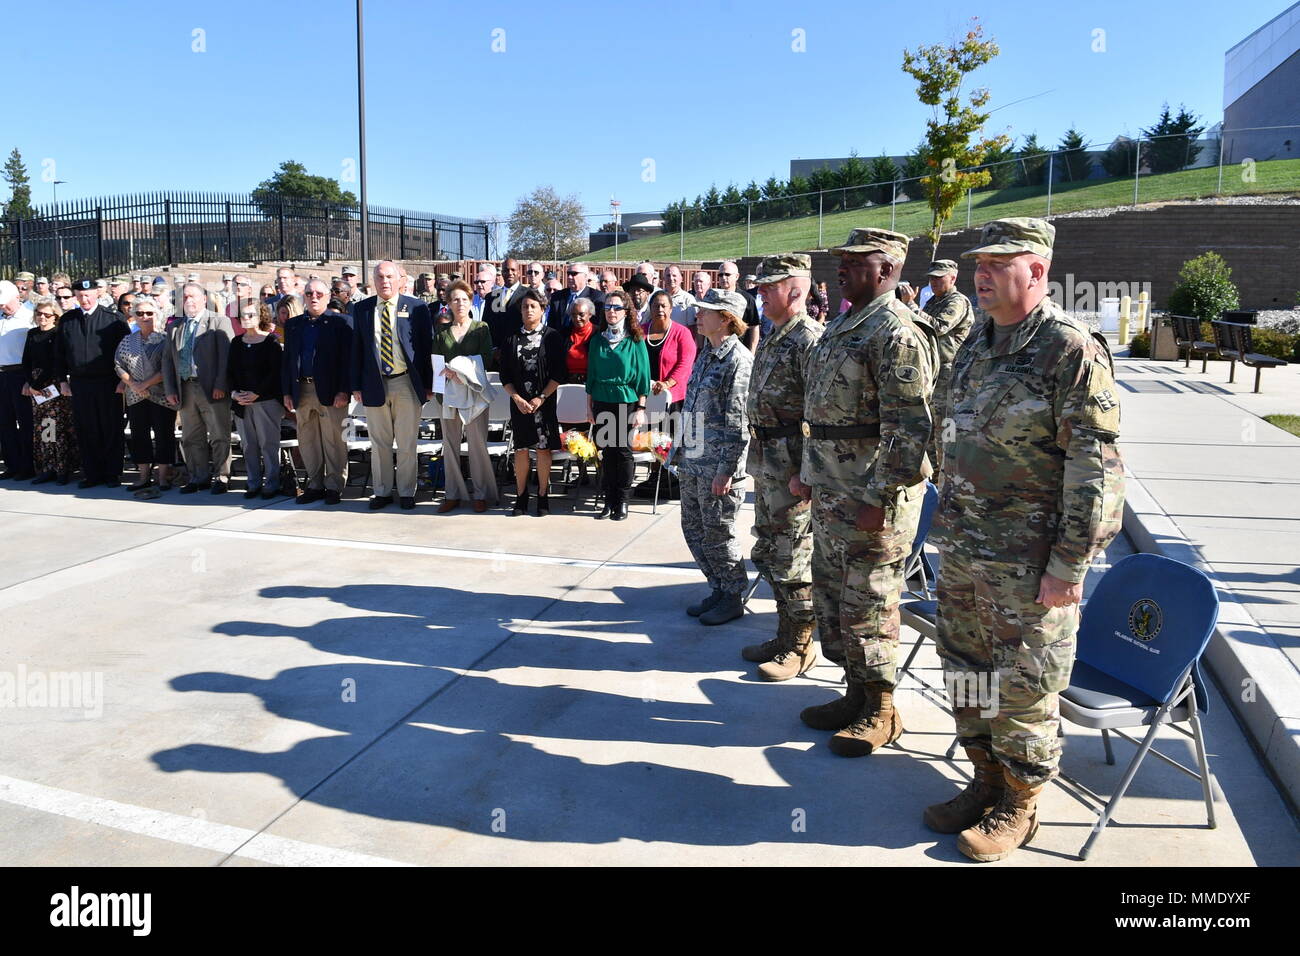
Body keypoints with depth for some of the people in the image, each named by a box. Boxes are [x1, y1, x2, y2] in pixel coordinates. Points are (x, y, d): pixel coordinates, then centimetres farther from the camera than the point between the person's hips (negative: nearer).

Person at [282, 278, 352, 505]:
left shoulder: (340, 322, 0)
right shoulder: (293, 324, 15)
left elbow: (347, 358, -6)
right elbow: (287, 360, 15)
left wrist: (343, 391, -13)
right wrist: (287, 392, 9)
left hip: (330, 391, -5)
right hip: (302, 390, 5)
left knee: (334, 442, -1)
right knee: (307, 442, 9)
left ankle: (334, 487, 9)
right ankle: (314, 485, 19)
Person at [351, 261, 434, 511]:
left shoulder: (416, 308, 0)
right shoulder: (361, 309, 7)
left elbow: (426, 347, 0)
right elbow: (356, 348, 8)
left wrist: (428, 384, -3)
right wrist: (356, 385, 2)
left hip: (407, 384, -2)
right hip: (374, 385, 2)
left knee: (407, 444, 5)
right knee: (379, 444, 9)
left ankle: (406, 493, 17)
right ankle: (382, 491, 20)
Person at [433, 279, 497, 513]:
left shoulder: (481, 328, 4)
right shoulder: (442, 332, 12)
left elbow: (486, 360, -4)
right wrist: (447, 371, -10)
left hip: (475, 391, -3)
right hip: (450, 391, 3)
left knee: (477, 443, -3)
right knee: (450, 444, 4)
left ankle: (481, 494, 5)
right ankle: (453, 494, 11)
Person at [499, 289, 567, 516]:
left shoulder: (553, 337, -1)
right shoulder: (512, 339, 6)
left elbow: (559, 374, -5)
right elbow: (505, 376, 5)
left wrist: (541, 398, -12)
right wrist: (517, 398, -8)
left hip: (544, 402, -2)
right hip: (519, 402, 2)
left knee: (543, 449, 2)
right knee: (521, 449, 6)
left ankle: (543, 497, 12)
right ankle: (521, 496, 15)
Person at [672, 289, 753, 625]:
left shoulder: (738, 359, -14)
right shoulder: (705, 355, 14)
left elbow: (738, 422, -18)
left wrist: (726, 469, -20)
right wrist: (680, 449, 18)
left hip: (717, 466, -9)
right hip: (692, 462, 9)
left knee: (718, 534, 2)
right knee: (693, 529, 14)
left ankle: (733, 598, 19)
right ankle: (718, 590, 29)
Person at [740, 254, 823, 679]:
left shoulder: (810, 340, -16)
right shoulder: (771, 339, 15)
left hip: (792, 466, -10)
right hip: (766, 462, 10)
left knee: (792, 558, 0)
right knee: (768, 553, 17)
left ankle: (800, 647, 14)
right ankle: (785, 634, 30)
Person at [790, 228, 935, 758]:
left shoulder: (897, 333, -15)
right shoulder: (842, 325, 15)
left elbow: (909, 427, -21)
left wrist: (880, 497, -23)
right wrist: (808, 472, 20)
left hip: (871, 495, -10)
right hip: (831, 491, 10)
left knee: (867, 603, 1)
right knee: (831, 595, 16)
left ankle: (880, 712, 18)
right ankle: (855, 694, 32)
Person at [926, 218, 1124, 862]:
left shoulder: (1072, 350, -14)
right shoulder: (976, 345, 10)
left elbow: (1096, 465, -17)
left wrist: (1069, 564, -18)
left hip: (1029, 563, -7)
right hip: (964, 553, 8)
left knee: (1023, 688, 7)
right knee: (967, 674, 18)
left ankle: (1020, 807, 26)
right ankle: (986, 781, 37)